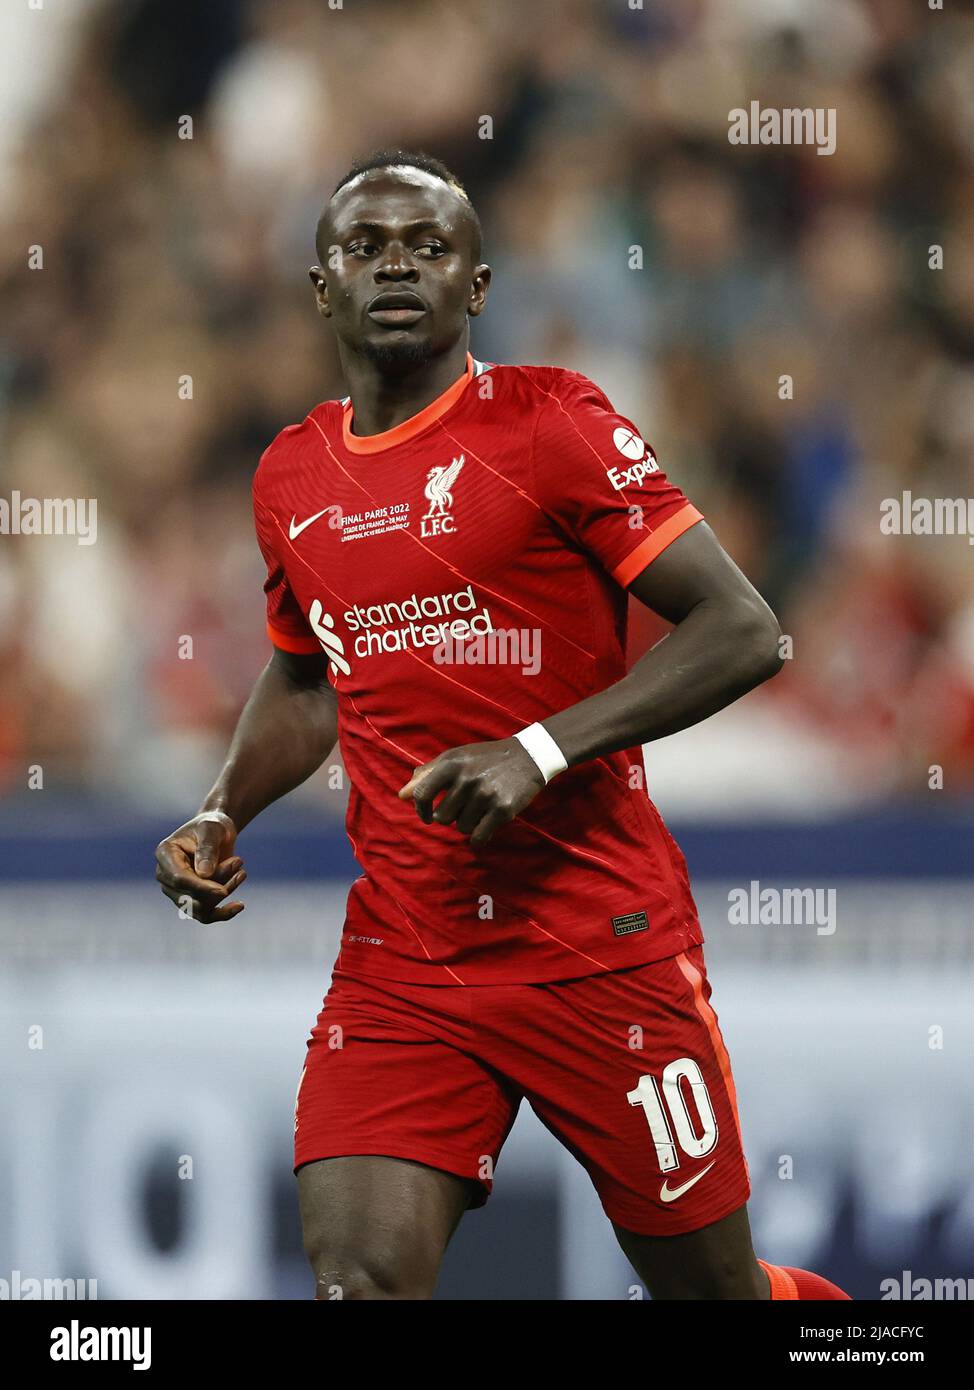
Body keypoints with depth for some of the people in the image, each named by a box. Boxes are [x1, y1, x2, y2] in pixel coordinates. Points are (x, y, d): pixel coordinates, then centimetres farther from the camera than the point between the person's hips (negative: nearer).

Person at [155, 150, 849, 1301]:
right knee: (360, 1278, -15)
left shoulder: (546, 422, -7)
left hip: (598, 942, -4)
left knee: (712, 1288, 6)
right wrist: (220, 817, 11)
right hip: (398, 958, 4)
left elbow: (744, 633, -12)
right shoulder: (292, 477, 10)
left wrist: (541, 752, -21)